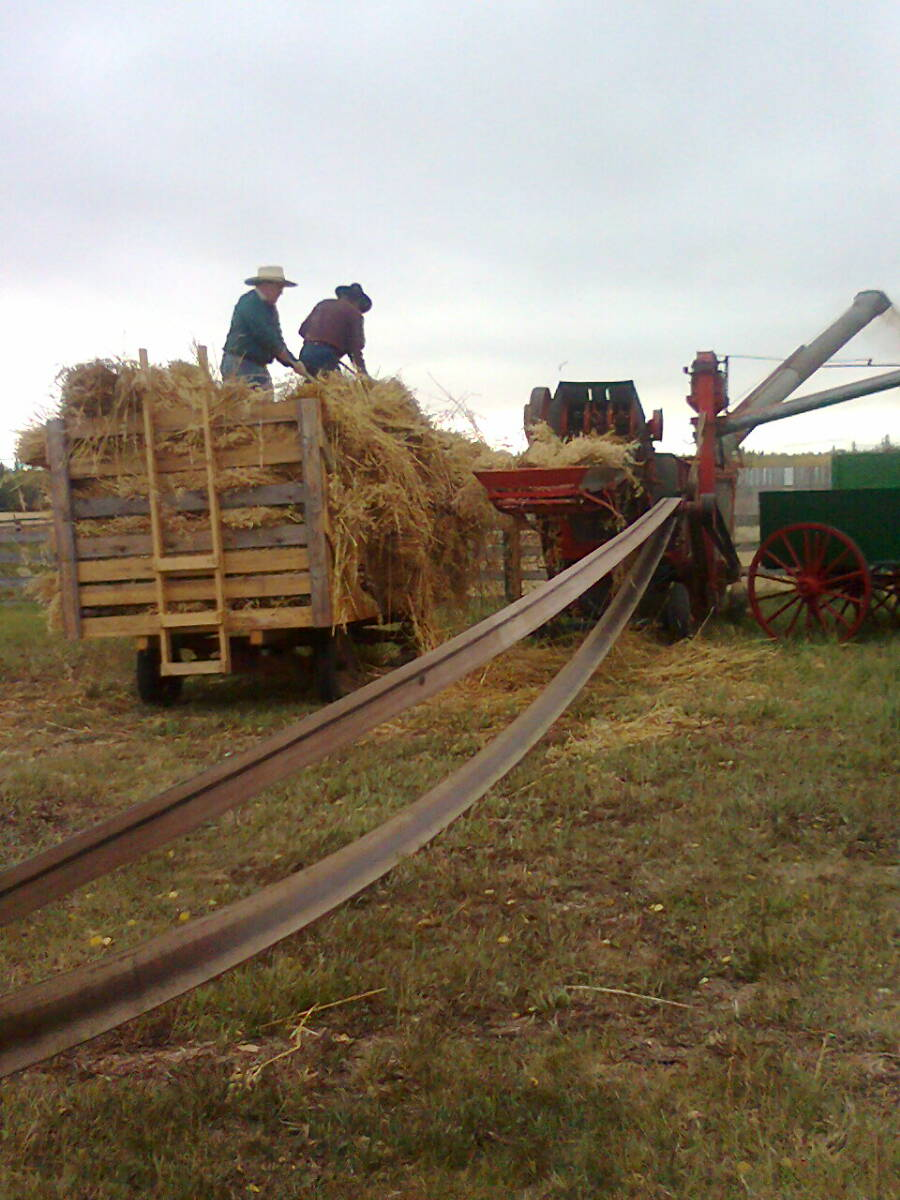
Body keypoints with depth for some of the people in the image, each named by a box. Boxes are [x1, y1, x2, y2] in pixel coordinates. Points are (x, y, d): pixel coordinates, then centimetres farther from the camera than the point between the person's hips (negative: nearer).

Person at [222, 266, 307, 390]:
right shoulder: (250, 303, -10)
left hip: (259, 365, 9)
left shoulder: (270, 308, 19)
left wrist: (294, 363, 2)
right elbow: (264, 335, -17)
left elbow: (276, 339, 16)